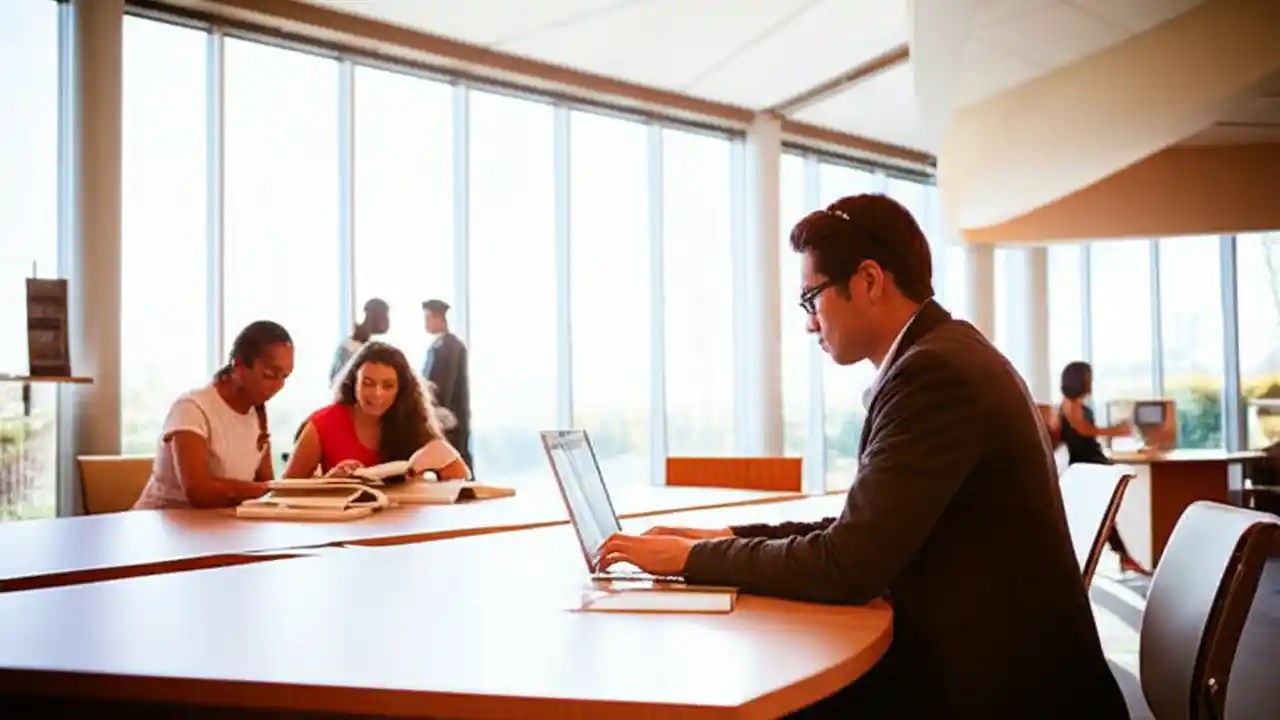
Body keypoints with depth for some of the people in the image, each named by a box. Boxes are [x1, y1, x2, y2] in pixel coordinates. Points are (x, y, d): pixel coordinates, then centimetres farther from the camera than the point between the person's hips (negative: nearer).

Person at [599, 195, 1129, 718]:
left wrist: (694, 556, -11)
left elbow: (847, 566, -23)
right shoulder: (943, 355, 10)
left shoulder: (936, 370, -21)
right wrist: (729, 538, 6)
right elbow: (866, 531, 13)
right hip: (970, 656, 8)